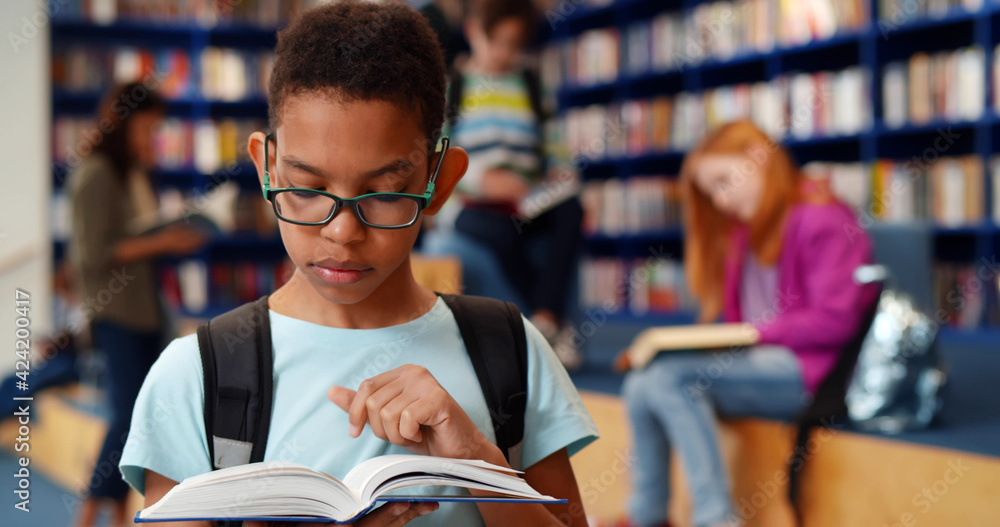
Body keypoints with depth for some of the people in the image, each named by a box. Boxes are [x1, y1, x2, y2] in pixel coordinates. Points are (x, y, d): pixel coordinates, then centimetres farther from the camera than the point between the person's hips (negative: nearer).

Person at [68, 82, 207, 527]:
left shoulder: (135, 174, 12)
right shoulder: (96, 174, -12)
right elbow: (94, 253, -17)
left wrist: (174, 239, 1)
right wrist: (161, 243, -16)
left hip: (145, 311, 8)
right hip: (115, 313, -8)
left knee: (134, 416, 8)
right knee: (129, 415, -10)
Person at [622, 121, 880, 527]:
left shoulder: (822, 220, -6)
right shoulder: (746, 231, 19)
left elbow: (834, 320, -15)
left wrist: (757, 333, -13)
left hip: (804, 369, -8)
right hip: (757, 363, 8)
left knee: (670, 376, -26)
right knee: (640, 385, -13)